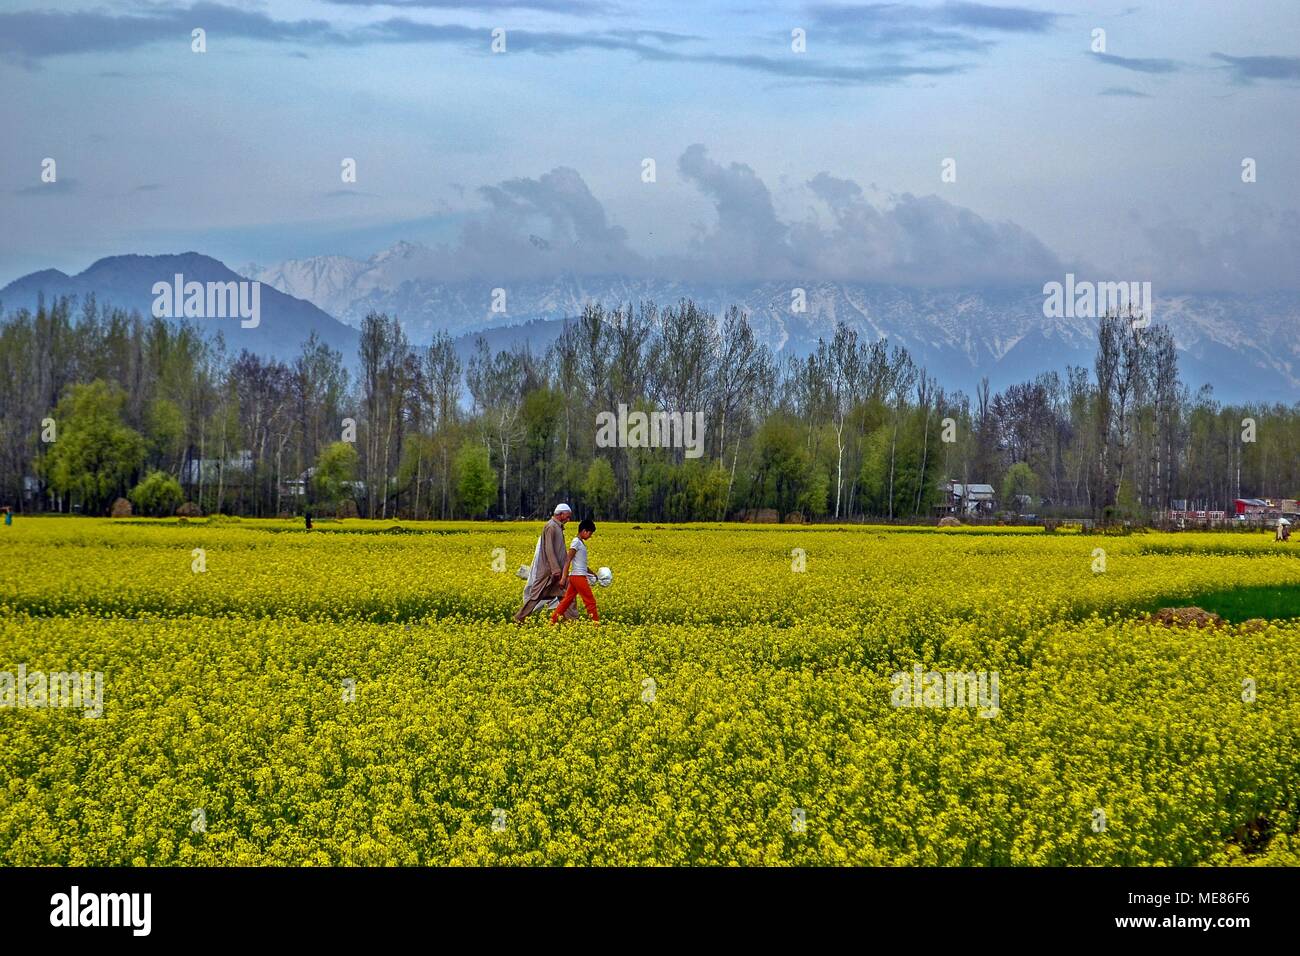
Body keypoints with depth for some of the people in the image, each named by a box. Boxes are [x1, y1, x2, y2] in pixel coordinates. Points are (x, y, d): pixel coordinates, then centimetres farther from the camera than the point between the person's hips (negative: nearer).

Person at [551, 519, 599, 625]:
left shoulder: (581, 543, 16)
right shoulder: (576, 542, -11)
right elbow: (568, 560, -16)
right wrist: (564, 578, -21)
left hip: (575, 577, 9)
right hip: (578, 577, -9)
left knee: (567, 599, 10)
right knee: (590, 601, -3)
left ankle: (554, 620, 11)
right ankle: (596, 622, 2)